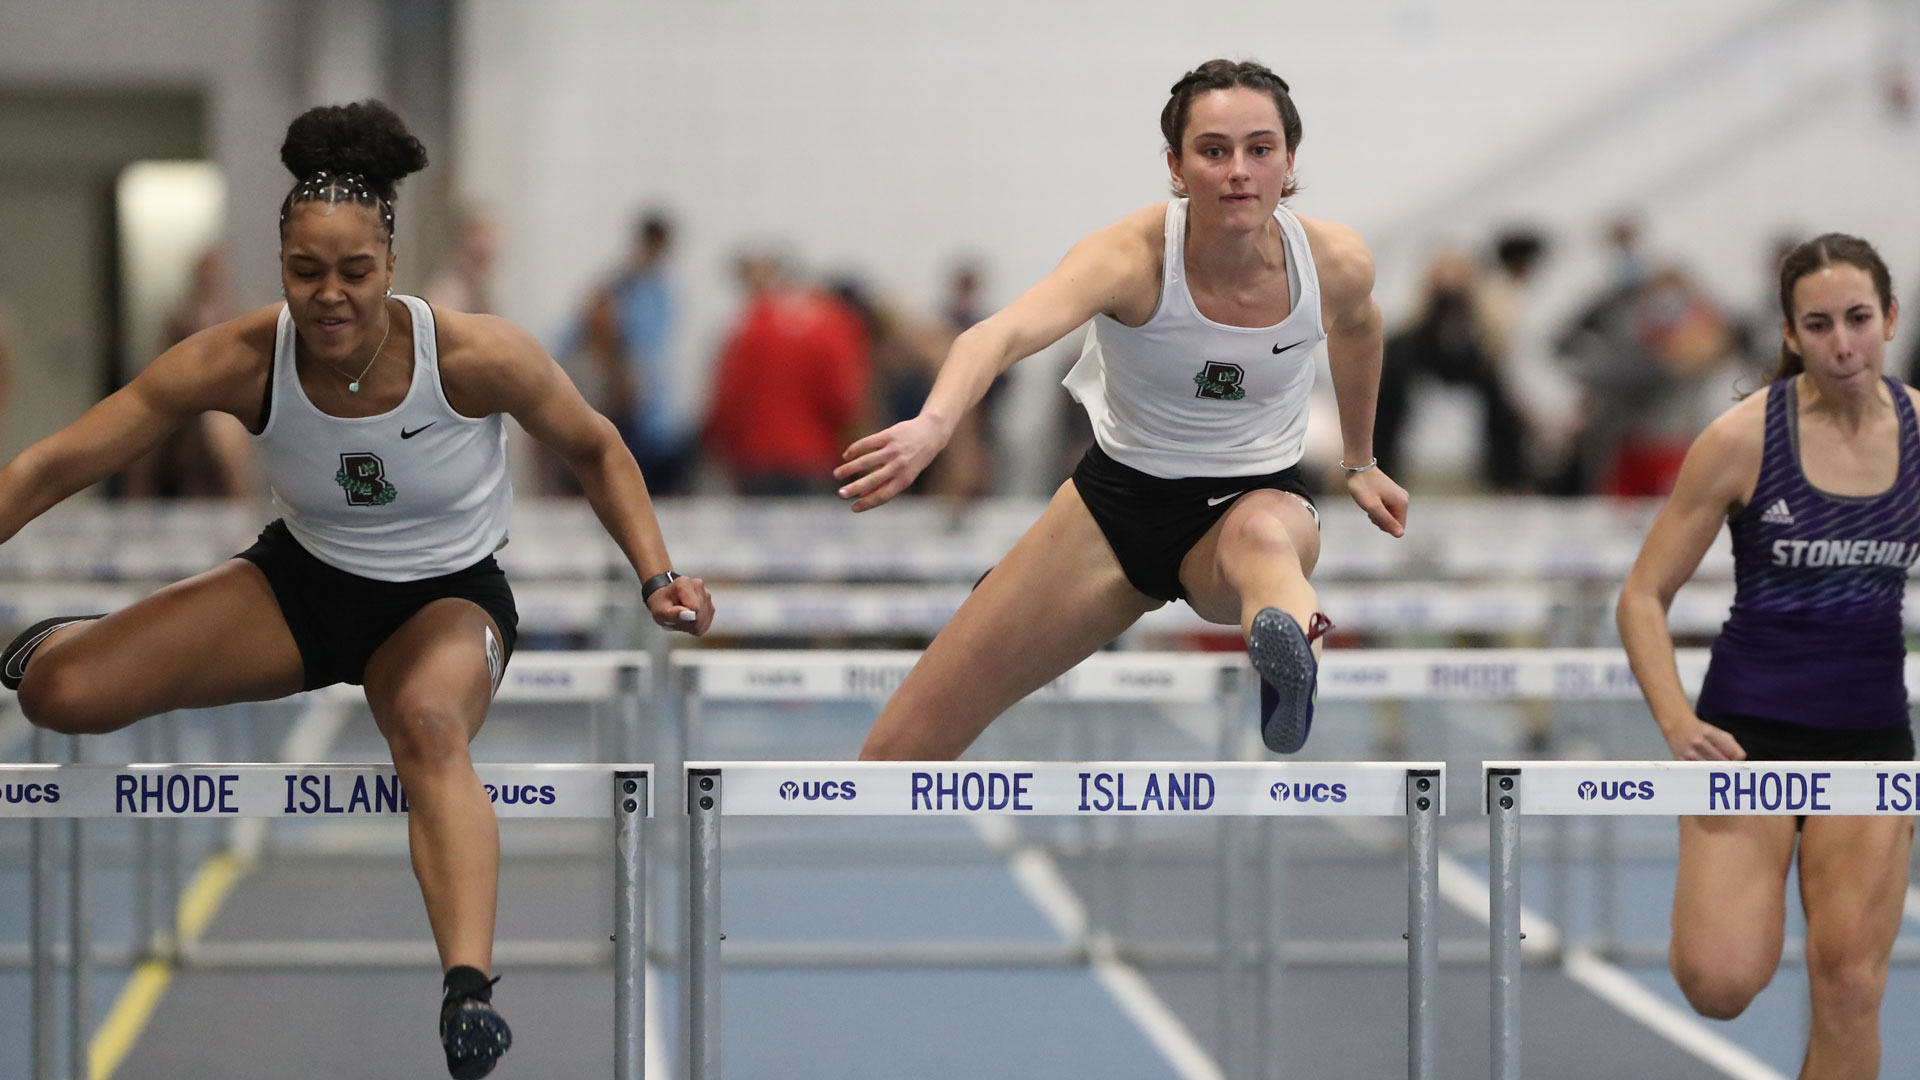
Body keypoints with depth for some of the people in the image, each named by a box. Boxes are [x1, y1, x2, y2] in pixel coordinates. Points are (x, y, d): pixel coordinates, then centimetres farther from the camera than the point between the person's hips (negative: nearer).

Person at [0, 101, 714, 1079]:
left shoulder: (478, 358, -25)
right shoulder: (239, 363, -22)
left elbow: (596, 451, -5)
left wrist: (659, 579, -15)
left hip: (446, 596, -2)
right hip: (300, 583, 2)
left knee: (430, 728, -40)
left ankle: (469, 990, -54)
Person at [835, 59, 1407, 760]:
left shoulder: (1336, 264, -15)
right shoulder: (1133, 256, -25)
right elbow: (1007, 332, -45)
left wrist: (1359, 464, 27)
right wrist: (933, 425, -67)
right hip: (1119, 494, 0)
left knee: (1261, 532, -44)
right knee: (902, 749, -6)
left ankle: (1290, 647, -77)